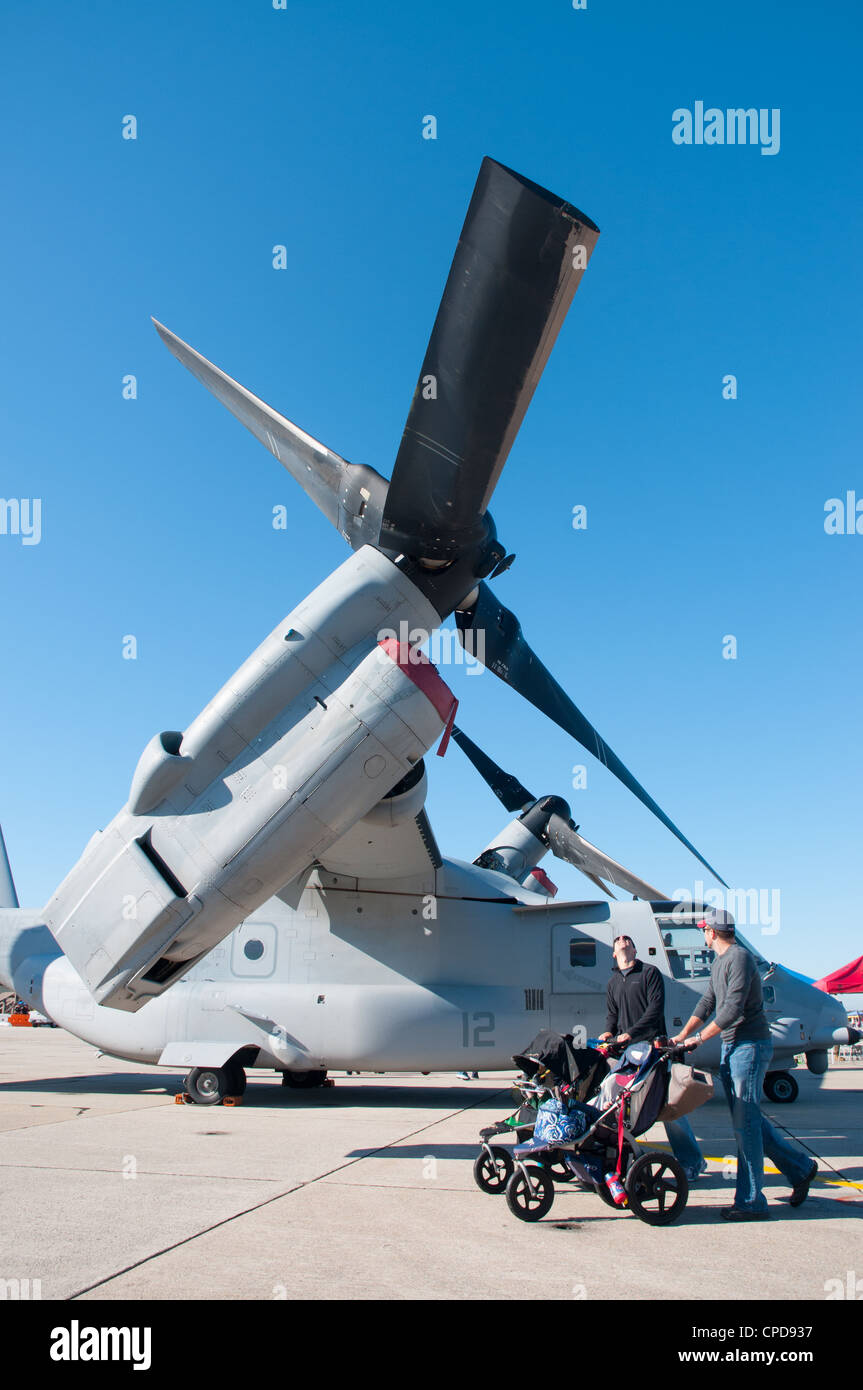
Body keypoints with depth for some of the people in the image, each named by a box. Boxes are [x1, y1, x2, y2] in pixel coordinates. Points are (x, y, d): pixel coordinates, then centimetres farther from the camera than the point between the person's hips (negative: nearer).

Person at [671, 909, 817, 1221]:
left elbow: (732, 1008, -22)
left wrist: (701, 1036, -17)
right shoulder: (719, 962, 15)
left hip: (750, 1045, -10)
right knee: (747, 1119, 13)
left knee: (745, 1122, -6)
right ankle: (800, 1166, 26)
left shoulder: (739, 957, -16)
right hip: (731, 1047, 10)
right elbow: (707, 1003, 17)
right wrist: (681, 1036, 10)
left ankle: (751, 1202, 1)